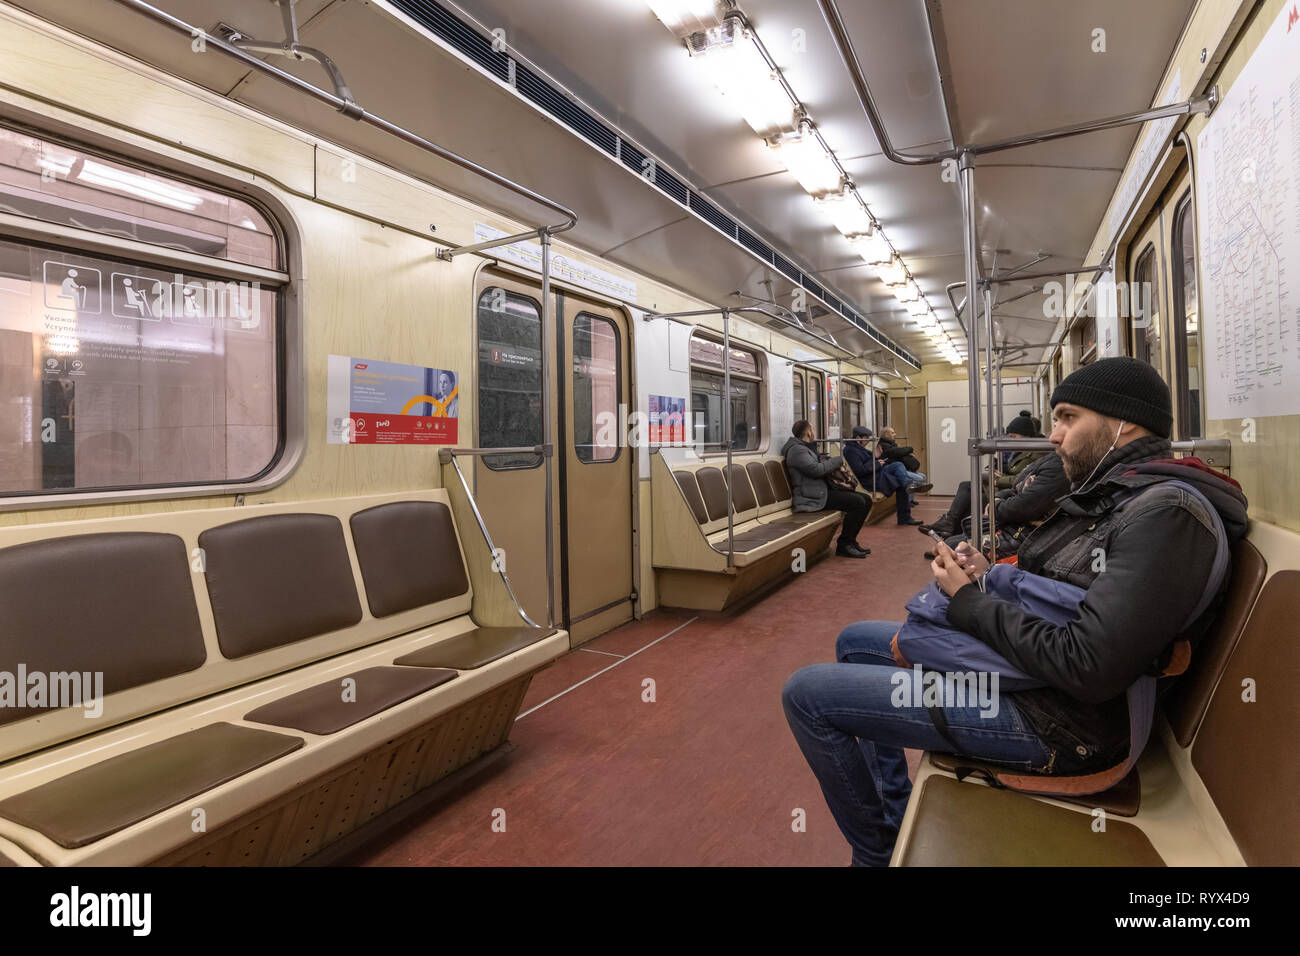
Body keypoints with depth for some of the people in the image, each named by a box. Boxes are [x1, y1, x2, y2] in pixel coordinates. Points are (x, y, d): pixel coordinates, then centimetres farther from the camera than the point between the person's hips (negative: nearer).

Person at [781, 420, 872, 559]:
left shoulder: (806, 448, 25)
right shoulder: (797, 450, -11)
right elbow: (816, 469, -22)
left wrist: (834, 464, 13)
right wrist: (838, 460, -9)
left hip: (821, 490, 11)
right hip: (813, 498, -11)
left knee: (866, 500, 4)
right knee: (858, 502, -23)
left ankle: (850, 541, 10)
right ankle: (844, 544, -11)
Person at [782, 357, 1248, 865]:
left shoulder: (1167, 511, -22)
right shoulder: (1113, 494, 10)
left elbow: (1087, 669, -29)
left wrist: (968, 601, -17)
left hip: (1052, 719, -10)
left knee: (807, 694, -13)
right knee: (854, 641, 21)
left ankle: (878, 850, 11)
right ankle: (895, 814, 25)